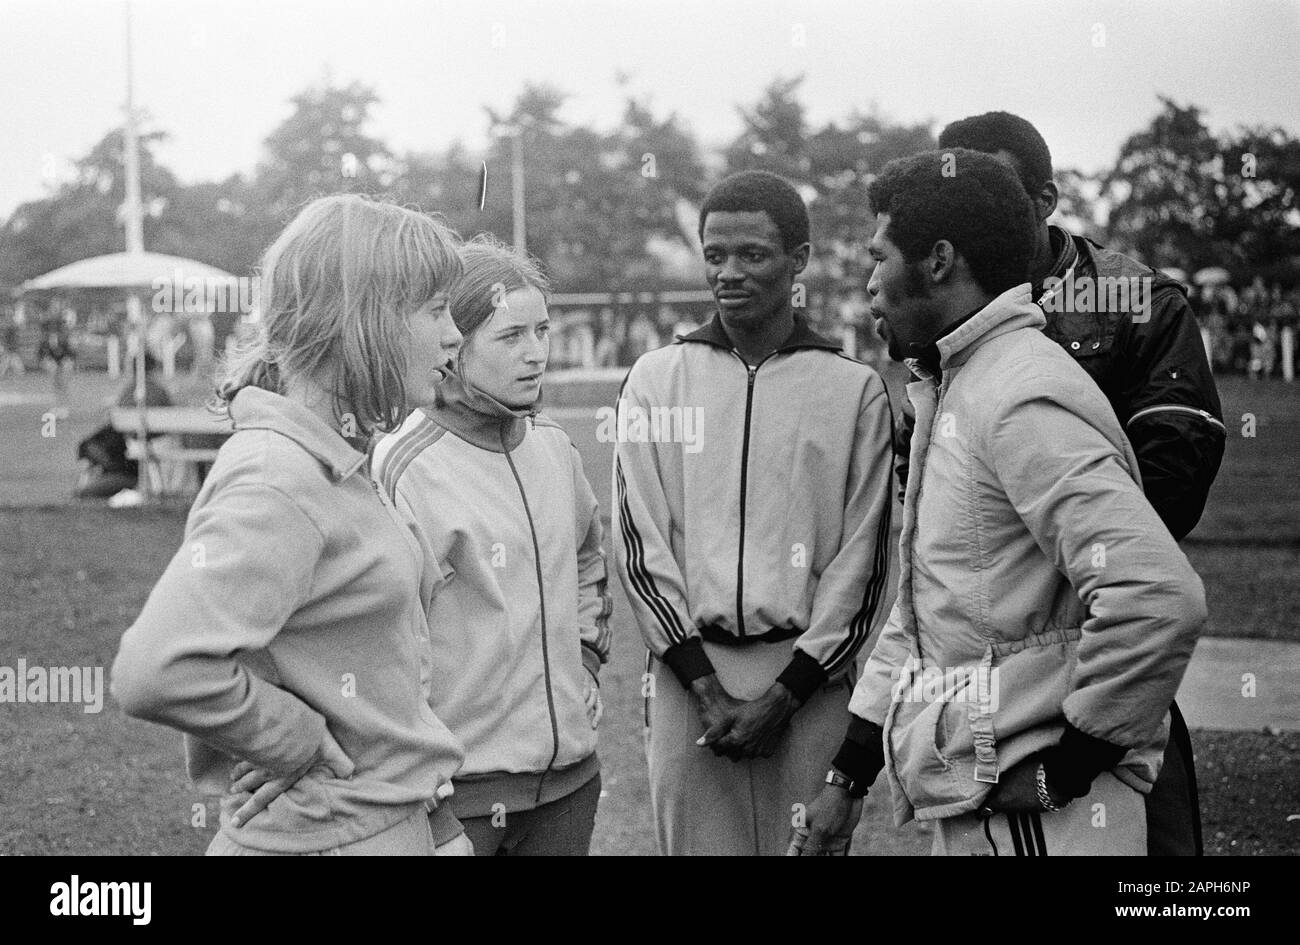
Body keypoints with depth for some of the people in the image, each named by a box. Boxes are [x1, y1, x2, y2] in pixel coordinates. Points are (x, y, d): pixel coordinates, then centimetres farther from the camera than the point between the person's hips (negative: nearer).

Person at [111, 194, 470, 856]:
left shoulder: (335, 460, 7)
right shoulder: (281, 483, -21)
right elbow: (155, 671, -32)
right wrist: (298, 743, -18)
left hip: (396, 819, 9)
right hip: (336, 835, -9)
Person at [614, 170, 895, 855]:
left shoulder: (855, 389, 3)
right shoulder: (655, 379, 7)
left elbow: (862, 555, 0)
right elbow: (641, 542, 2)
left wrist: (786, 692, -8)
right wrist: (707, 686, -6)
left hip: (809, 676, -1)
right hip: (687, 675, 1)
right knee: (695, 841, 1)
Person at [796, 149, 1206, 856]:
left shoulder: (1025, 401, -18)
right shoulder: (951, 393, 14)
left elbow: (1160, 597, -29)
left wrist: (1066, 766, -19)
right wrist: (848, 775, 16)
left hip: (1038, 818, -9)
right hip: (969, 809, 9)